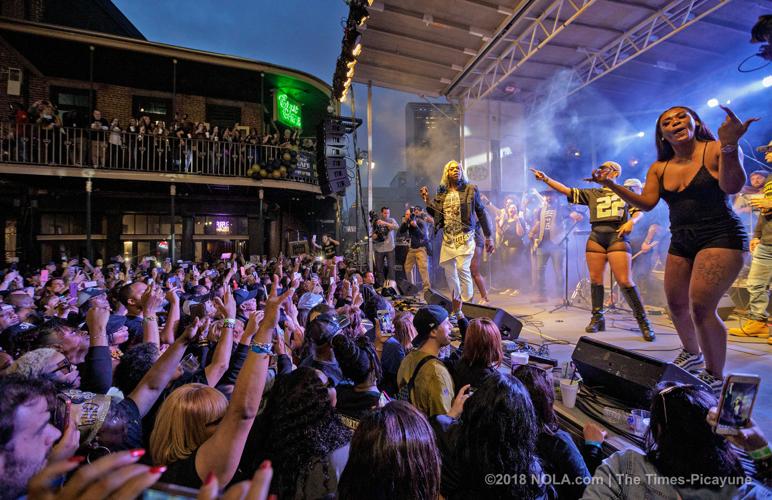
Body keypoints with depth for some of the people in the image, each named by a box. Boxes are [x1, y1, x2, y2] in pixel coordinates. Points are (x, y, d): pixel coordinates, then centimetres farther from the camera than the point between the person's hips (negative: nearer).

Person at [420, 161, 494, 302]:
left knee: (462, 267, -17)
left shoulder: (470, 189, 2)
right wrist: (427, 200, 2)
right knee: (449, 271, 7)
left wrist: (489, 236, -1)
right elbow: (436, 214, 16)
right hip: (447, 238, 4)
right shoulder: (442, 193, 11)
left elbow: (481, 212, 2)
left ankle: (468, 301, -2)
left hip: (464, 237, -4)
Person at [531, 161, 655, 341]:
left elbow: (639, 211, 9)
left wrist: (631, 221, -14)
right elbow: (566, 190, 11)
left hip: (617, 237, -3)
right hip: (596, 237, 3)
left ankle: (642, 320, 0)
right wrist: (546, 179, 0)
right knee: (595, 280, 2)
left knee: (624, 281, -11)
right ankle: (597, 318, 12)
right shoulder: (591, 194, 19)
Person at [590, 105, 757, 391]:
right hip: (681, 242, 6)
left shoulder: (716, 150, -8)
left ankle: (715, 377, 0)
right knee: (676, 304, 12)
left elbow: (732, 186, -23)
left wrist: (729, 146, -38)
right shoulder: (659, 169, 7)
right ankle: (692, 354, 37)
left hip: (721, 237, -6)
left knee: (700, 306, -18)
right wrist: (612, 186, -9)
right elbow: (646, 203, 1)